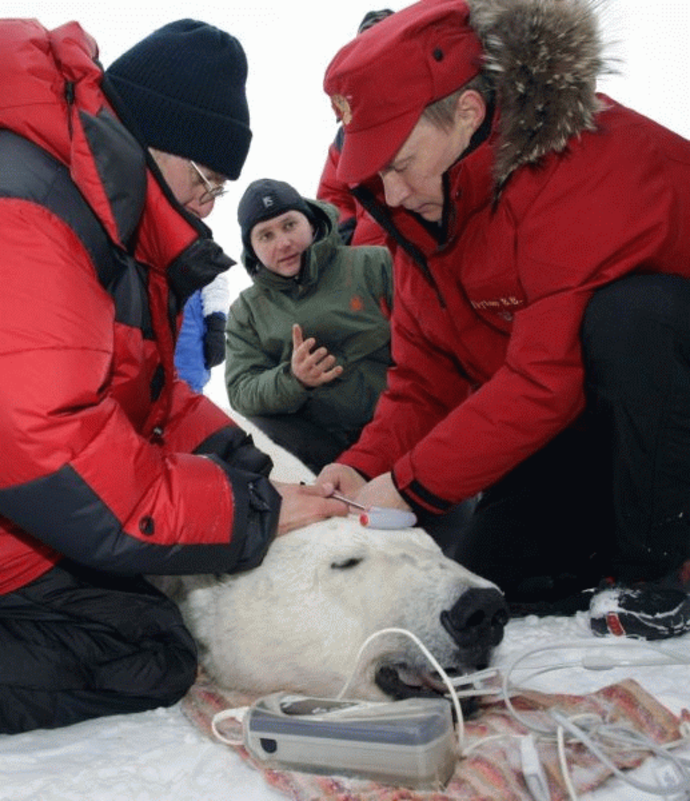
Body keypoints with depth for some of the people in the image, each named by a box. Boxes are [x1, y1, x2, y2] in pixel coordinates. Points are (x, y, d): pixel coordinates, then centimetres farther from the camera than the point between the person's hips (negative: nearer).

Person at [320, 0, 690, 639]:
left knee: (626, 315, -38)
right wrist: (366, 468, -17)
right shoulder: (424, 206, -2)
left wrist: (407, 485, -28)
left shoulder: (585, 162, -29)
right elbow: (424, 380, -1)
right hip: (584, 418, 7)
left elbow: (549, 375, -34)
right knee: (491, 574, -3)